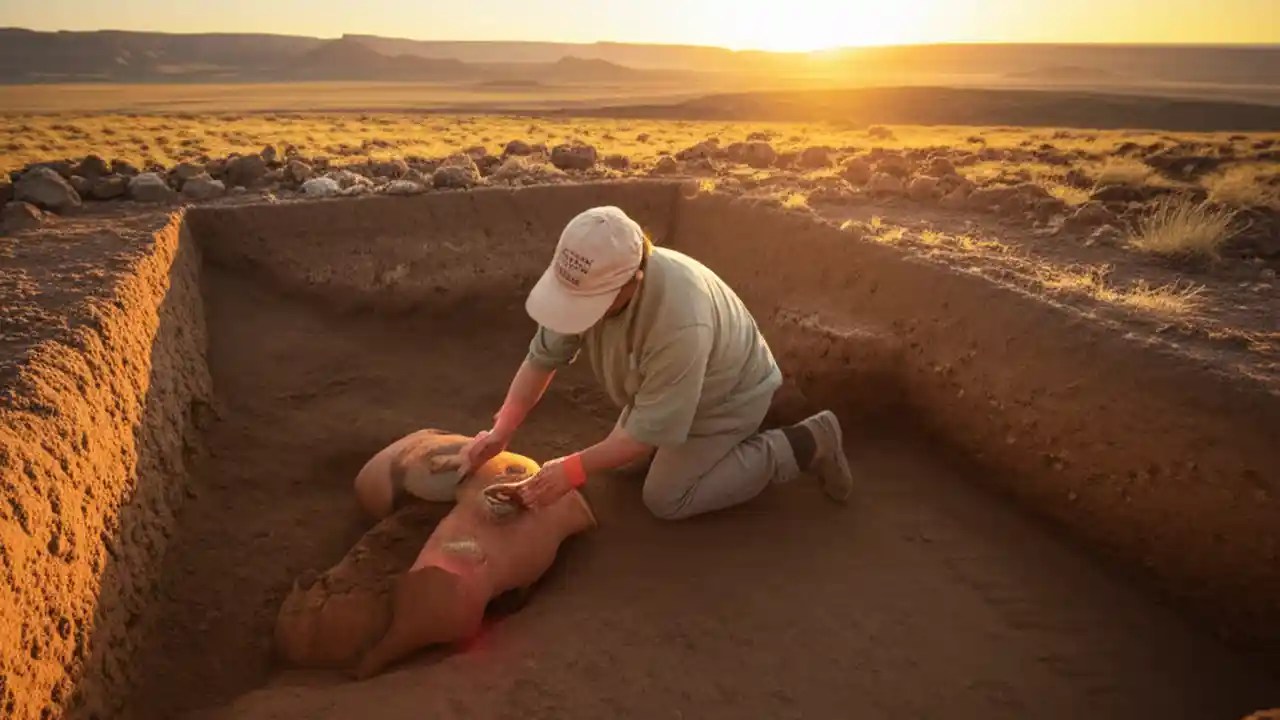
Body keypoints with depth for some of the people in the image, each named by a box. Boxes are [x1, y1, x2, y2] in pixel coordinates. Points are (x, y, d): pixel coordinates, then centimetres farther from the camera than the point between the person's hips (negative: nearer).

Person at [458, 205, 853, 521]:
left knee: (665, 499, -4)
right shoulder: (590, 281, -25)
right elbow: (542, 357, -13)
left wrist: (572, 470, -29)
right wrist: (500, 433, -19)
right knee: (626, 460, 16)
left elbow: (649, 431, -33)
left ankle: (805, 444, 1)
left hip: (726, 395, -7)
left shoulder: (678, 324, -45)